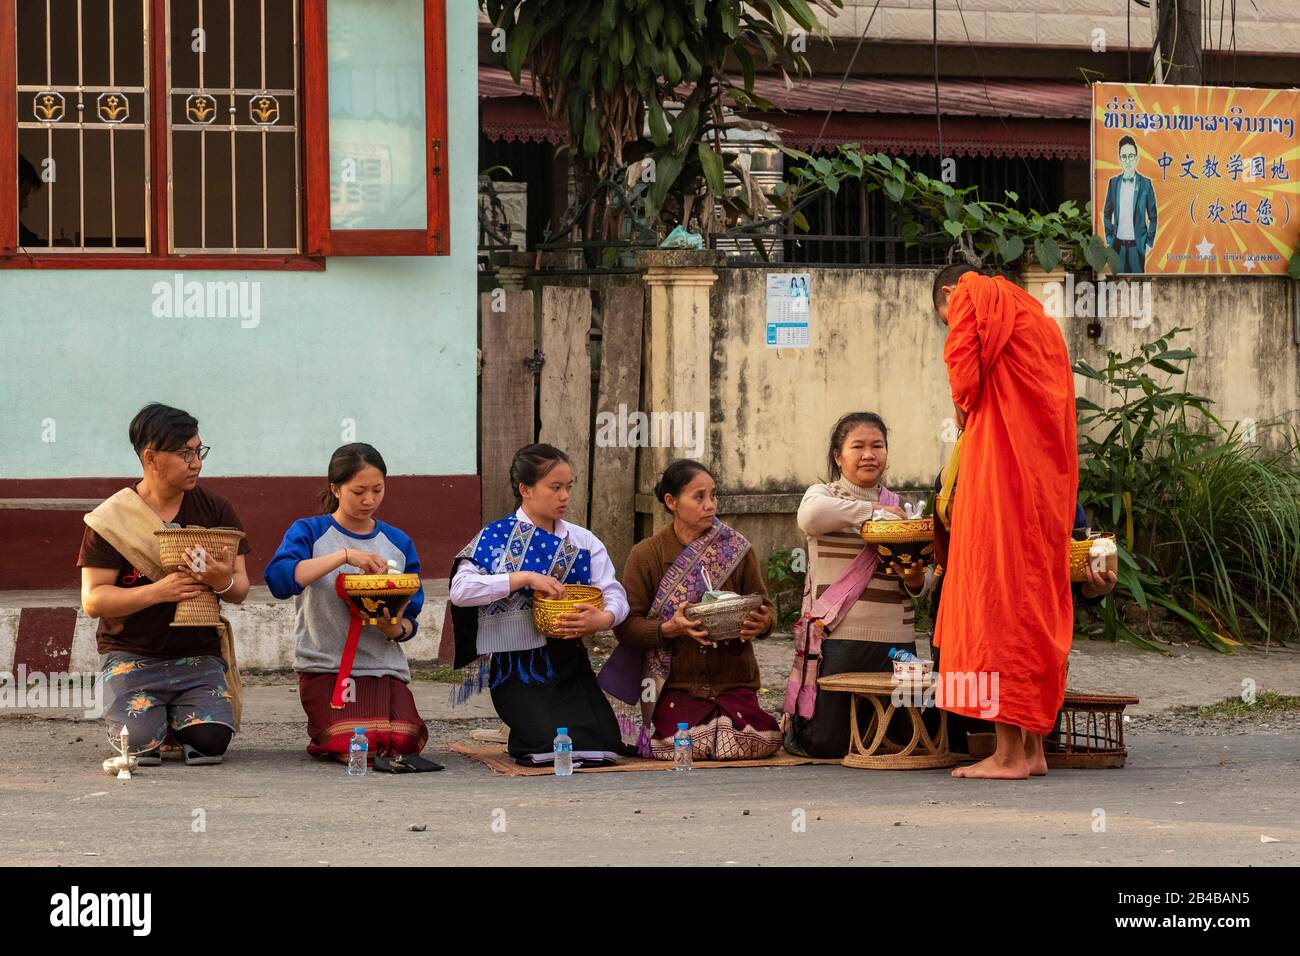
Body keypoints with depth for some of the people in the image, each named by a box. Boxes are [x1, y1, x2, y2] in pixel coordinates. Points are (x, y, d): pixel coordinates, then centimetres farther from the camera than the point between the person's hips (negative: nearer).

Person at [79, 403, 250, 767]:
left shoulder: (216, 510, 6)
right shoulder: (111, 520, -3)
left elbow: (240, 590, 4)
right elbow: (92, 600, -8)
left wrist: (224, 582, -22)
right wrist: (157, 591, -23)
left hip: (200, 654, 2)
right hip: (132, 655, -2)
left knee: (211, 740, -22)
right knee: (139, 743, -25)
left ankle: (180, 718, 15)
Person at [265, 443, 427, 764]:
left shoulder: (399, 543, 12)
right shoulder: (309, 532, 2)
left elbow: (410, 621, 14)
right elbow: (278, 578, -20)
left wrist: (396, 629, -11)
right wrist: (344, 555, -25)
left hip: (385, 668, 3)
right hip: (326, 667, -3)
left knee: (403, 742, -25)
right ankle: (325, 734, 8)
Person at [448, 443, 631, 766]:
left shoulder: (583, 542, 9)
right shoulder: (495, 538, -3)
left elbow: (614, 594, -2)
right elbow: (460, 590, -18)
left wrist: (602, 619, -26)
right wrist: (525, 578, -23)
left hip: (570, 666, 5)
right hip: (516, 669, -4)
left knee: (602, 740, -14)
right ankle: (526, 739, 12)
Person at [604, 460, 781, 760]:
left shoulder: (735, 549, 5)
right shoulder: (646, 555, 0)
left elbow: (764, 609, 8)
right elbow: (626, 626, -3)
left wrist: (762, 624, -16)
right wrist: (669, 629, -22)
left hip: (733, 682, 2)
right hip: (675, 686, -1)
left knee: (756, 743, -24)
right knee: (686, 746, -27)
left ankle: (725, 719, 12)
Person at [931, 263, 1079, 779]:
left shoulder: (969, 298, 0)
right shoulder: (1037, 318, 25)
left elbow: (964, 386, -10)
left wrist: (963, 418, 12)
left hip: (998, 470, -8)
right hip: (1049, 480, 8)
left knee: (996, 604, -7)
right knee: (1035, 605, 10)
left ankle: (1008, 752, -10)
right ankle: (1033, 747, 11)